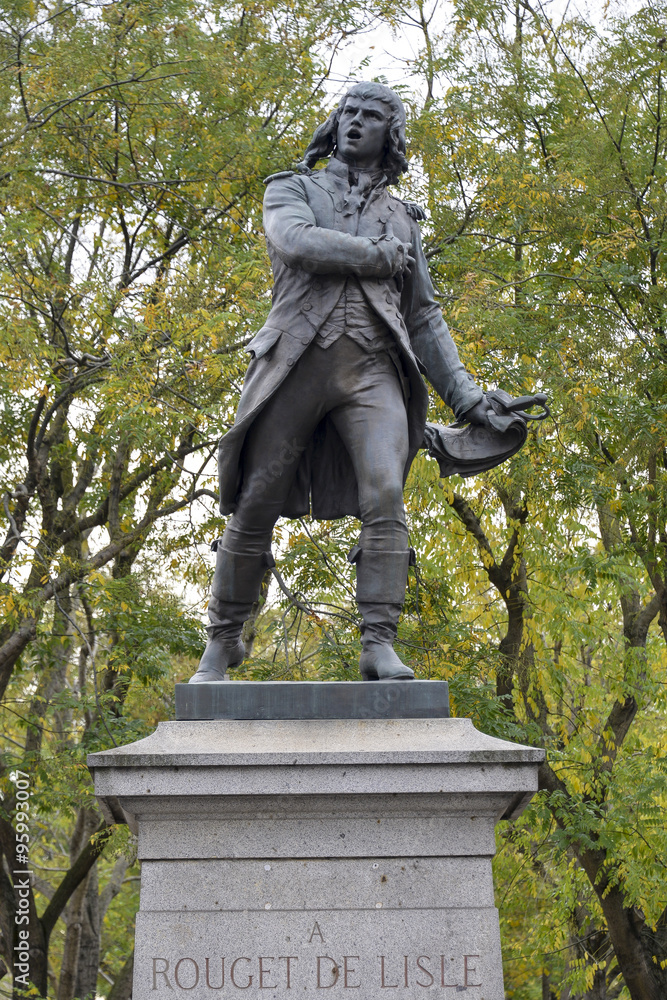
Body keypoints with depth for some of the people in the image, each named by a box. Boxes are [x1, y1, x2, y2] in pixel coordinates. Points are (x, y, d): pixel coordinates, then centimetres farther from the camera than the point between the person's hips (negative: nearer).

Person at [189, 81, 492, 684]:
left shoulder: (402, 220, 25)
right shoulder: (292, 189, 17)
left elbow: (423, 318, 23)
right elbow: (298, 243, -8)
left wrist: (465, 394, 12)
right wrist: (383, 256, 0)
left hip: (373, 368, 2)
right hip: (297, 359, -2)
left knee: (384, 494, -19)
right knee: (255, 506, -2)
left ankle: (380, 647, -19)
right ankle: (223, 642, 13)